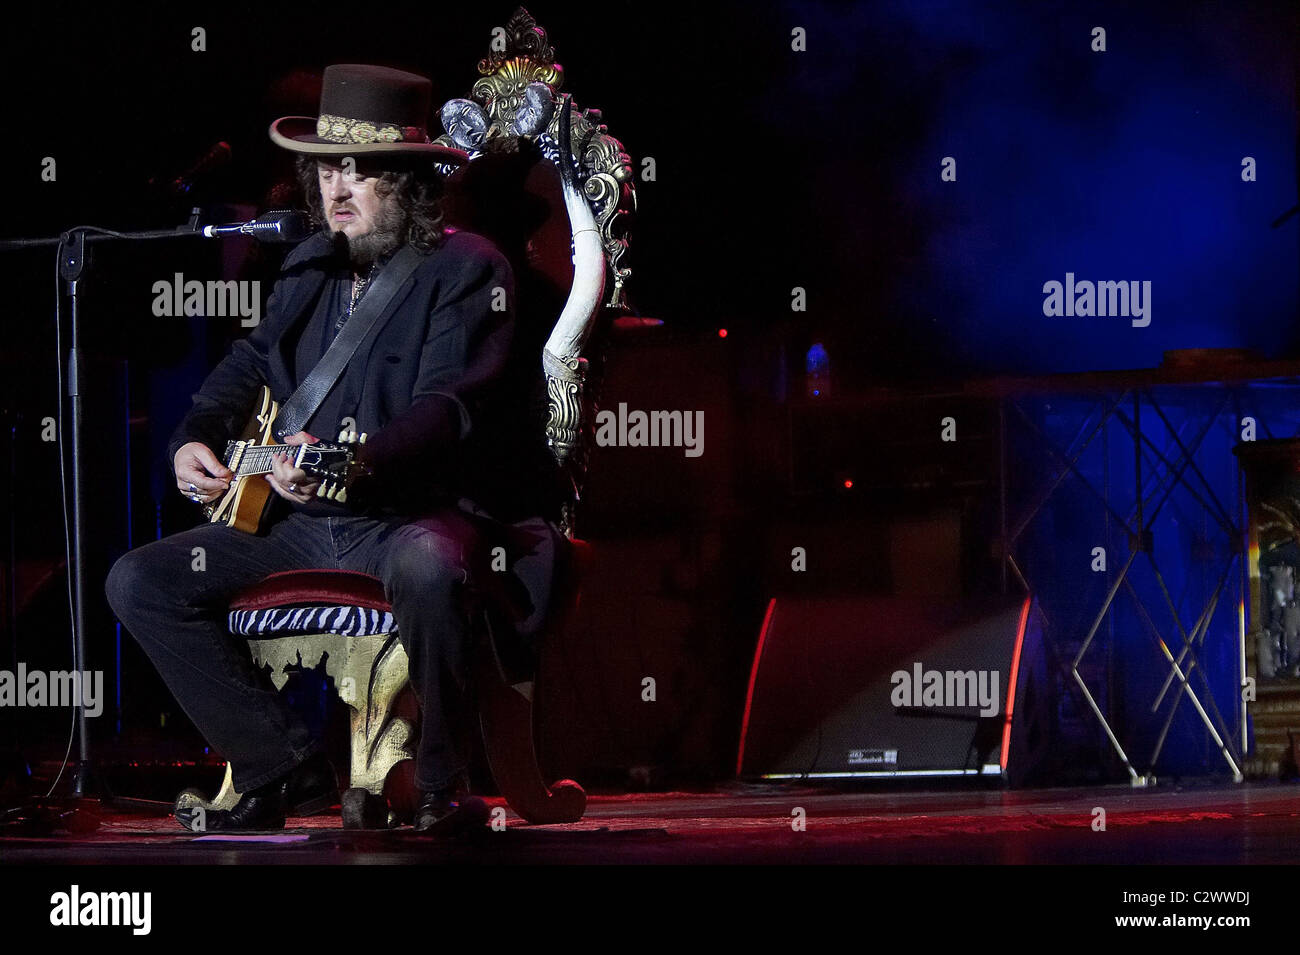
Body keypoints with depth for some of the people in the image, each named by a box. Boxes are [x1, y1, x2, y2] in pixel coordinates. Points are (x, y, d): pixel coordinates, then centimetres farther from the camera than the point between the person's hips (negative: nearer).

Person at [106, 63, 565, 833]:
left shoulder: (467, 270, -9)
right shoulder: (313, 267, 14)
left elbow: (447, 408, -23)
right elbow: (251, 364, 30)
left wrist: (358, 460, -41)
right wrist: (196, 440, 10)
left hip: (419, 515, -8)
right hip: (306, 524, 8)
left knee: (427, 567, -43)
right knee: (140, 583, -2)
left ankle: (445, 788, -24)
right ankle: (285, 768, 1)